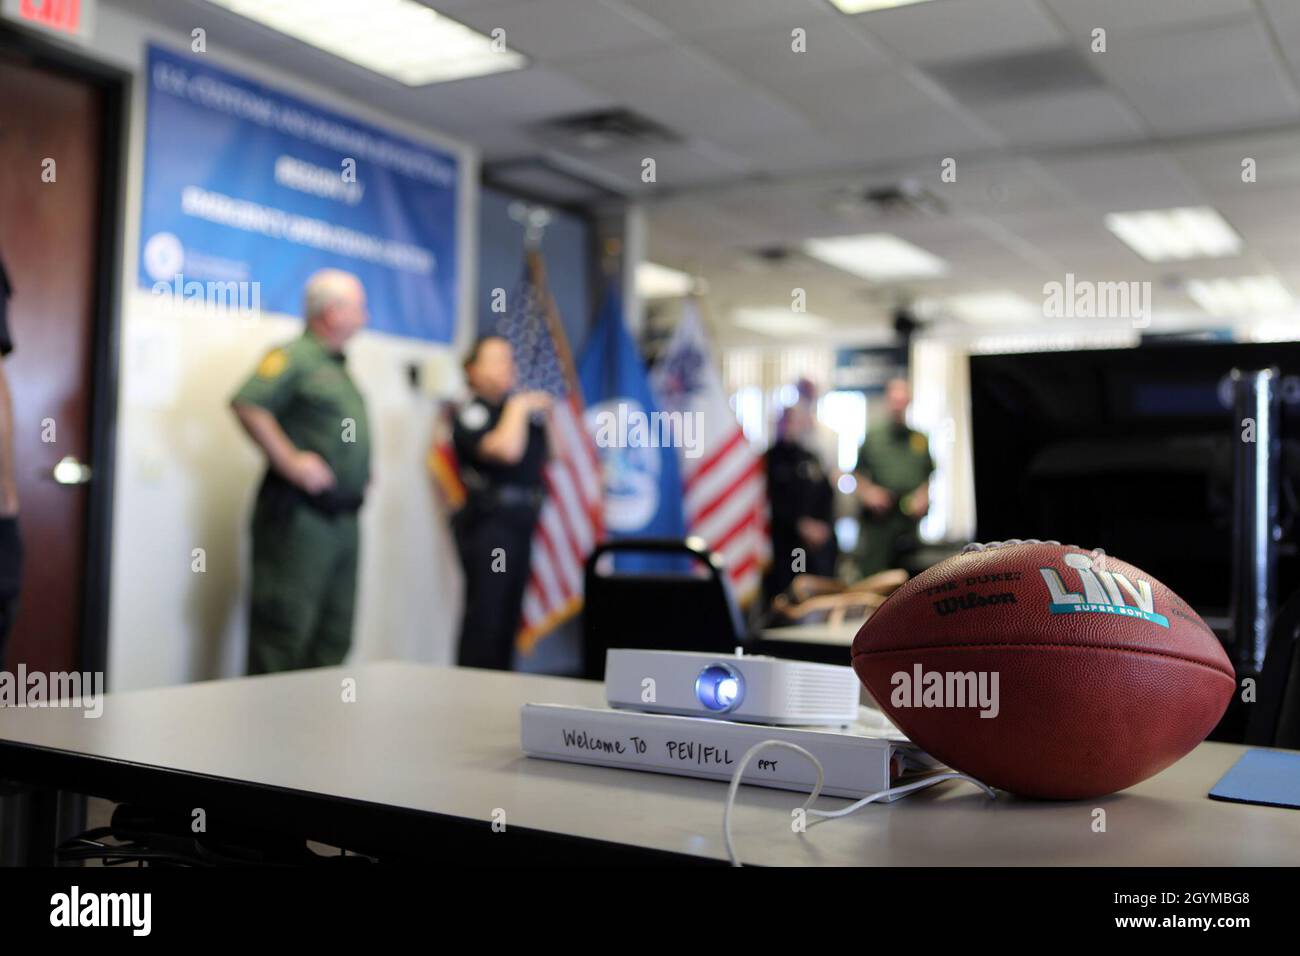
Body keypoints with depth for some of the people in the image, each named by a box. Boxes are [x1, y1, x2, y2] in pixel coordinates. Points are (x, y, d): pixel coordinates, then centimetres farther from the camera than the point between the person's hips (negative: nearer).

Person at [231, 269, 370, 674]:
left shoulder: (338, 367, 20)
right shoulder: (295, 357, -9)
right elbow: (247, 404, -24)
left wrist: (362, 472, 17)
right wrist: (290, 462, -23)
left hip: (343, 518, 9)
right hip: (300, 515, -9)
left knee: (333, 639, 12)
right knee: (285, 630, -6)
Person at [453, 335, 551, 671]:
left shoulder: (518, 408, 16)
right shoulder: (472, 413, -5)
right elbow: (506, 449, -23)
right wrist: (519, 407, -11)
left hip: (520, 520, 8)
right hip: (488, 521, -8)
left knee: (509, 613, 10)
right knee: (485, 613, -10)